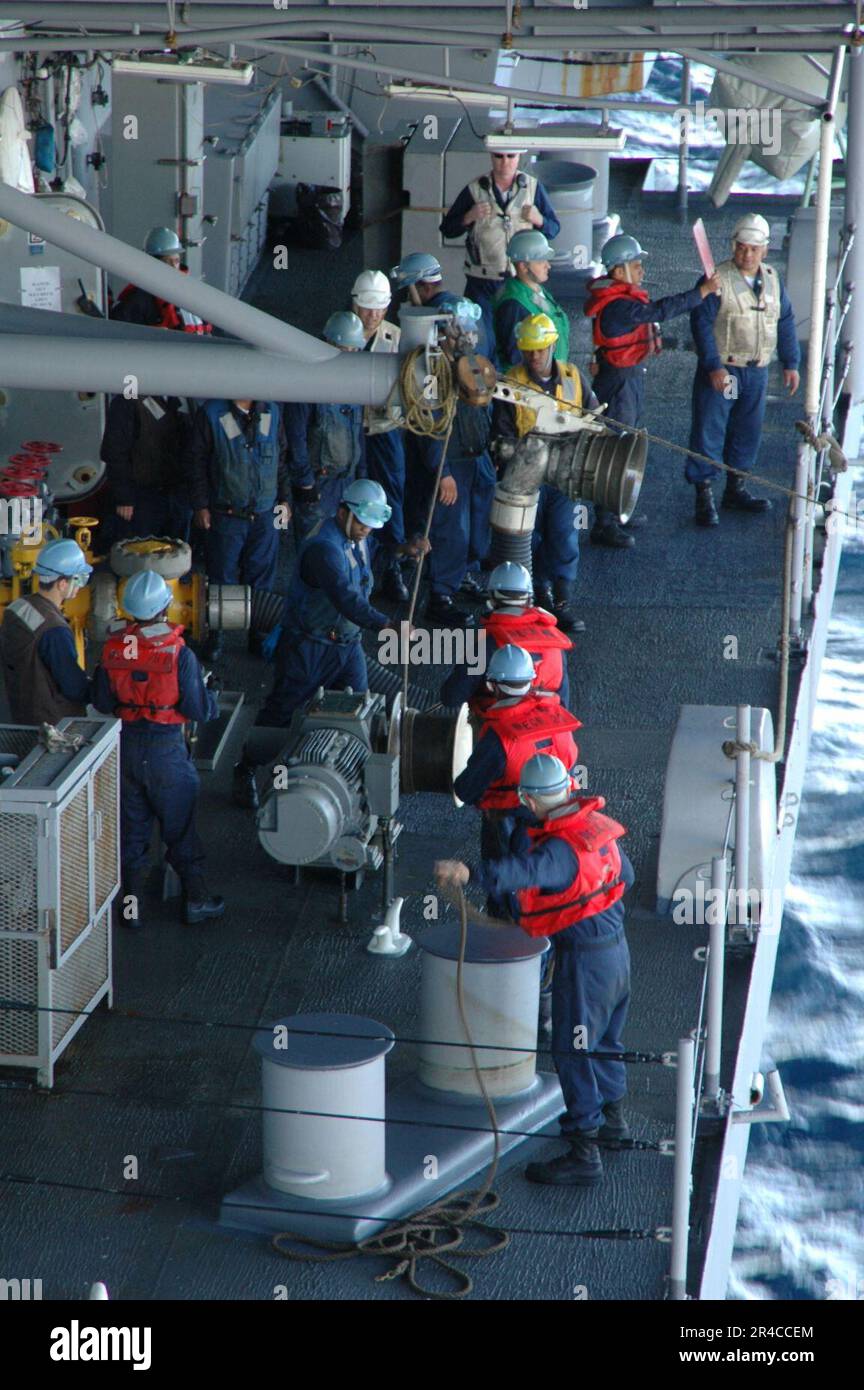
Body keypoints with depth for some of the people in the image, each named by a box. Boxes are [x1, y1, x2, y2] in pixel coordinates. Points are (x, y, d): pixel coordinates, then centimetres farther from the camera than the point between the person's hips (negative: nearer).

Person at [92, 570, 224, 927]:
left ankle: (133, 903, 21)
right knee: (180, 826, 11)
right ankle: (196, 899, 21)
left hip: (125, 745, 3)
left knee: (131, 826, 15)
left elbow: (101, 702, 1)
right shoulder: (178, 653, -17)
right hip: (166, 748, -3)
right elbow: (198, 708, -14)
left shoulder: (113, 649, -7)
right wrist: (211, 700, 8)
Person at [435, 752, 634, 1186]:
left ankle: (583, 1153, 0)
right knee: (604, 1039, 26)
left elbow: (526, 870, -48)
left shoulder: (561, 848, -26)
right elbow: (625, 875, 17)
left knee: (572, 1051, -3)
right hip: (616, 947, 9)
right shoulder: (597, 824, 3)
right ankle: (611, 1116, 44)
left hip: (583, 957, -9)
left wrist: (470, 873, -61)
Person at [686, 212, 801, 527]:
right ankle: (704, 497, 1)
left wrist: (791, 364, 10)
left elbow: (785, 323, 14)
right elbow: (701, 324, -16)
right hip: (721, 372, -6)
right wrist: (713, 367, -21)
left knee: (747, 433, 14)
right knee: (709, 432, -4)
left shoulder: (772, 279, 7)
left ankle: (735, 491, 27)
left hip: (757, 372, 6)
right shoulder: (718, 279, -12)